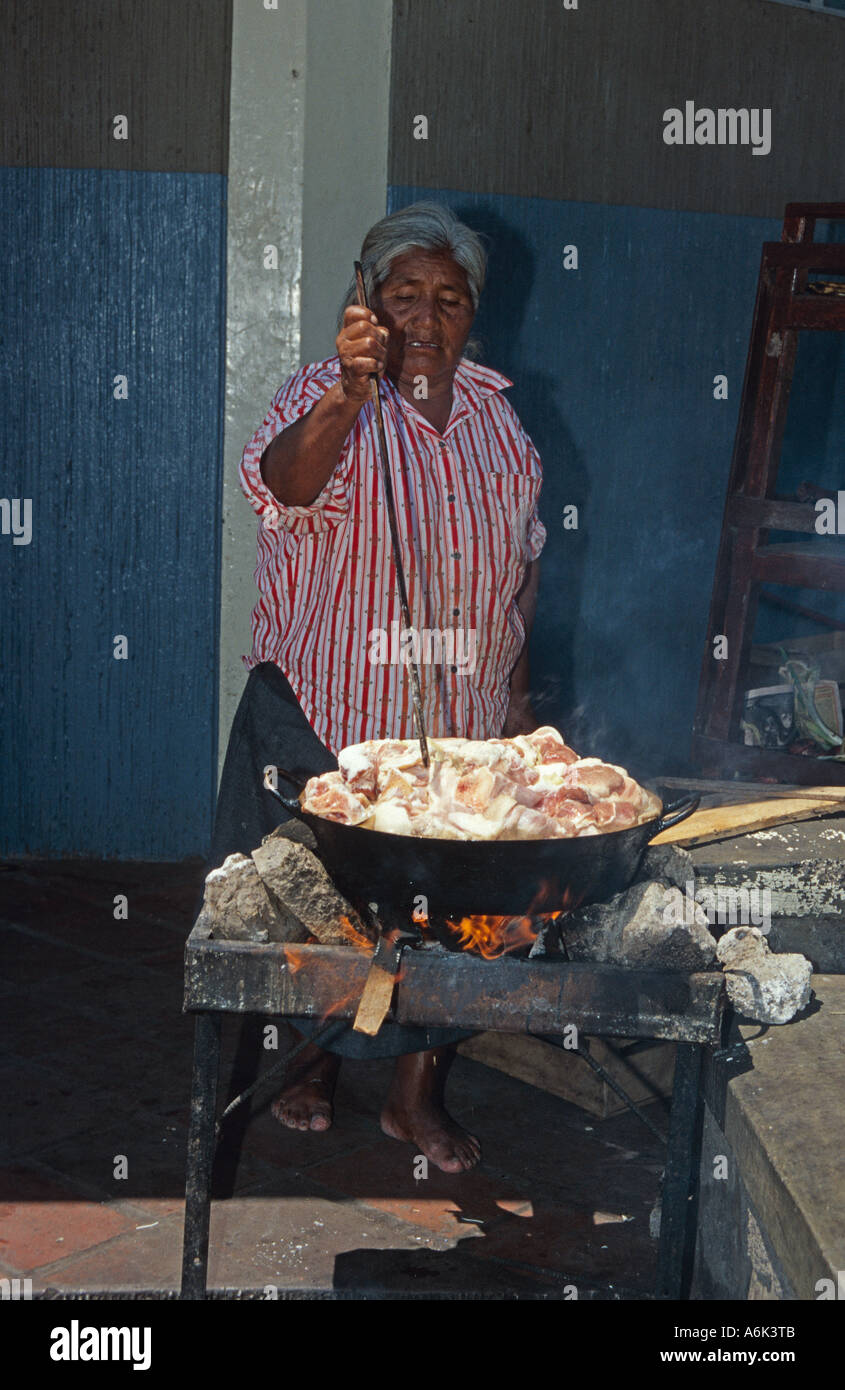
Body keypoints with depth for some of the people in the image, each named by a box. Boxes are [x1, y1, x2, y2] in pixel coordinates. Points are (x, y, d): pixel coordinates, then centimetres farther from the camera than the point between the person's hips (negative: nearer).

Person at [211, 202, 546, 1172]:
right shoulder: (327, 398, -7)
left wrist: (517, 686, 13)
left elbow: (521, 558, 16)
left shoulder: (495, 415, 9)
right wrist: (349, 392, -45)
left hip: (462, 713, 4)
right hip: (329, 708, -3)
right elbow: (284, 488, -29)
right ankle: (317, 1056, 32)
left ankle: (417, 1090, 24)